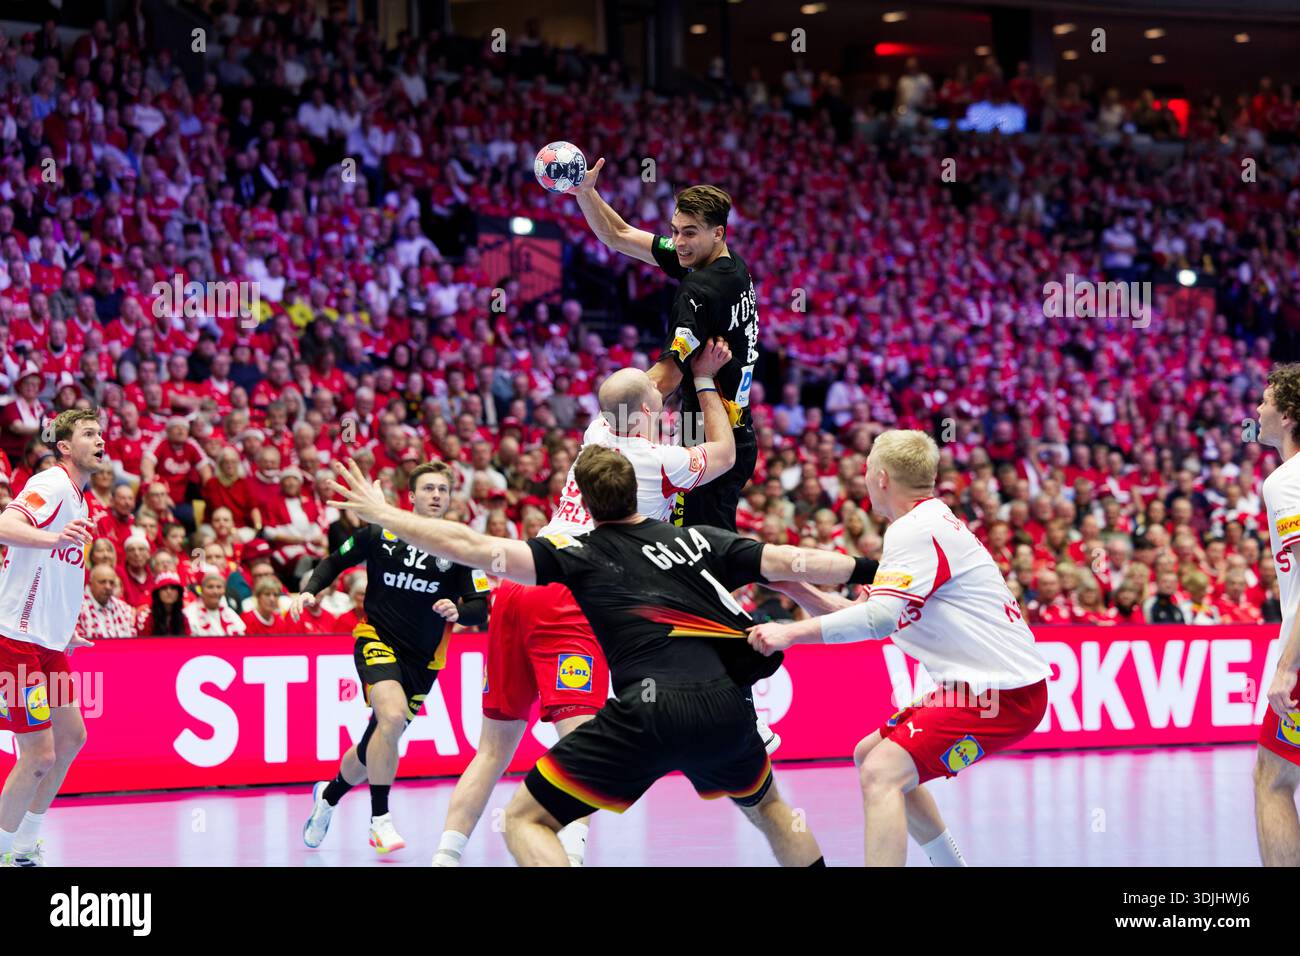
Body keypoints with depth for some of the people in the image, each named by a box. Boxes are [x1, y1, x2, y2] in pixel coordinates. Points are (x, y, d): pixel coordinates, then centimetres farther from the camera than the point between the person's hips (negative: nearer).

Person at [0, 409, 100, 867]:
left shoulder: (78, 501, 16)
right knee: (39, 756, -10)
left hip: (47, 643, 10)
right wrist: (53, 538, -49)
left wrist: (64, 631, 31)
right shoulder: (50, 486, -14)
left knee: (72, 736, 15)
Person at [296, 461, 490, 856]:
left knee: (378, 742, 10)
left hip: (423, 658, 3)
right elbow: (336, 561, 10)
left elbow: (480, 609, -5)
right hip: (376, 641, -3)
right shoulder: (380, 533, -5)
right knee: (392, 715, -29)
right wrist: (310, 591, -6)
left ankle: (329, 794, 42)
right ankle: (380, 818, -18)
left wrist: (458, 610, -27)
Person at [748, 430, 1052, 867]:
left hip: (1003, 691, -11)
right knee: (869, 755, 20)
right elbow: (873, 616, 19)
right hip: (983, 682, 11)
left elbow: (880, 618, -26)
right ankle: (950, 863, 28)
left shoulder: (914, 531, -14)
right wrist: (797, 589, 10)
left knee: (881, 774, -22)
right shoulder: (932, 523, 17)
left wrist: (792, 633, -21)